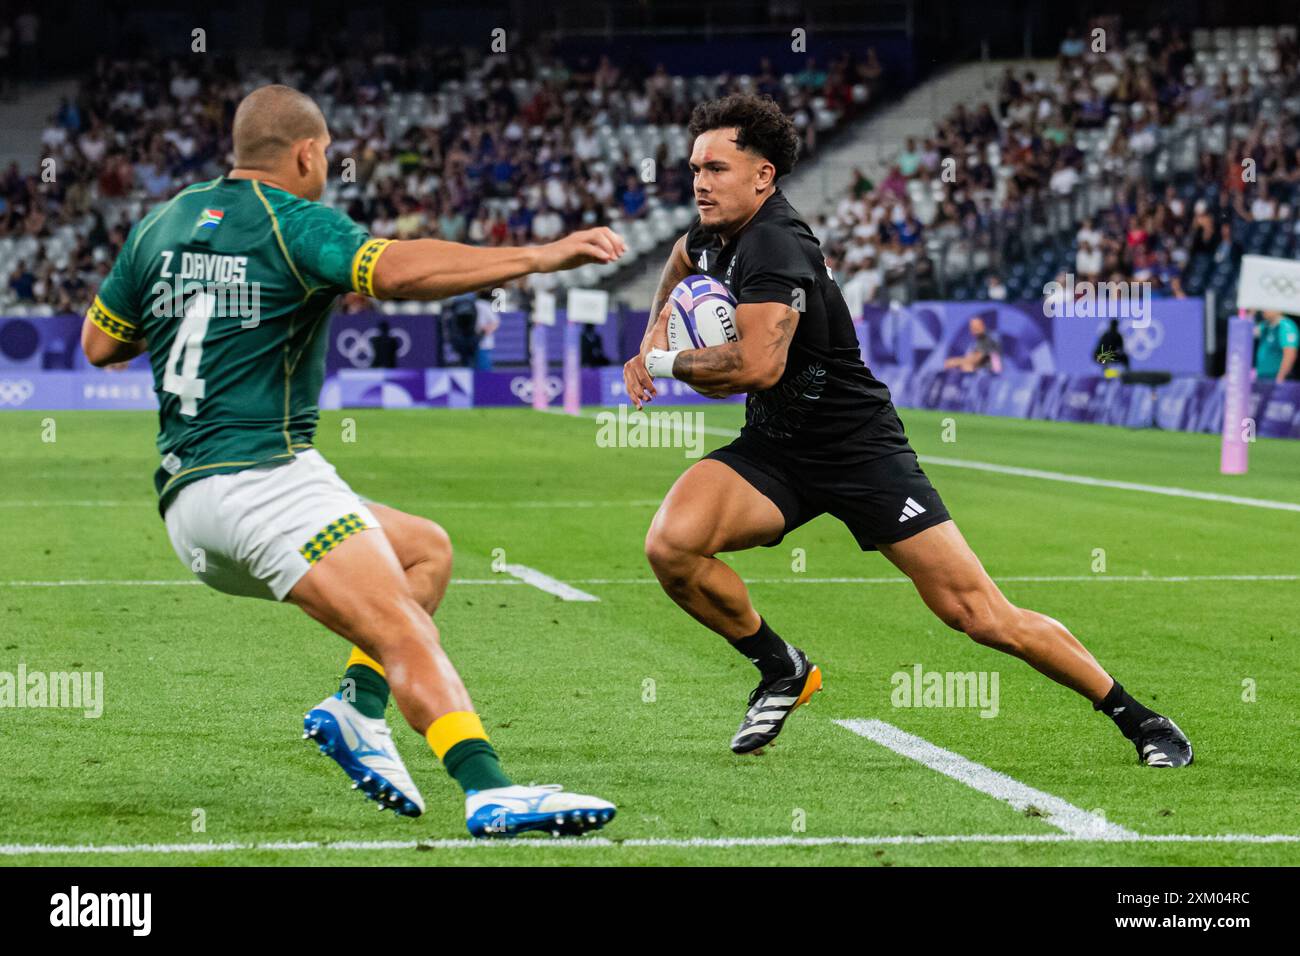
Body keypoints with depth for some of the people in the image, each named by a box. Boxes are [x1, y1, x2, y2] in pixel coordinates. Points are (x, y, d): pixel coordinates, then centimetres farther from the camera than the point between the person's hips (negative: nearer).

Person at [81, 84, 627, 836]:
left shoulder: (162, 224, 17)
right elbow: (397, 270, -24)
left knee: (426, 549, 21)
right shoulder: (293, 224, -6)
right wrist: (536, 258, -26)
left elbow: (99, 343, 24)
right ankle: (489, 790, -40)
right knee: (405, 632, -21)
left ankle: (357, 707, 2)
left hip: (185, 496, 9)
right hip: (261, 478, -8)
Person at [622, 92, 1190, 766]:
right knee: (670, 544, -20)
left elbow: (758, 364, -37)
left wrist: (667, 363, -20)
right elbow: (685, 257, 31)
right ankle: (783, 671, 4)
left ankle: (1136, 717, 7)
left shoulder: (773, 244, -24)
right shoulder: (715, 234, 3)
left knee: (983, 616, -9)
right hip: (773, 451, 8)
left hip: (860, 451, -8)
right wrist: (655, 331, 15)